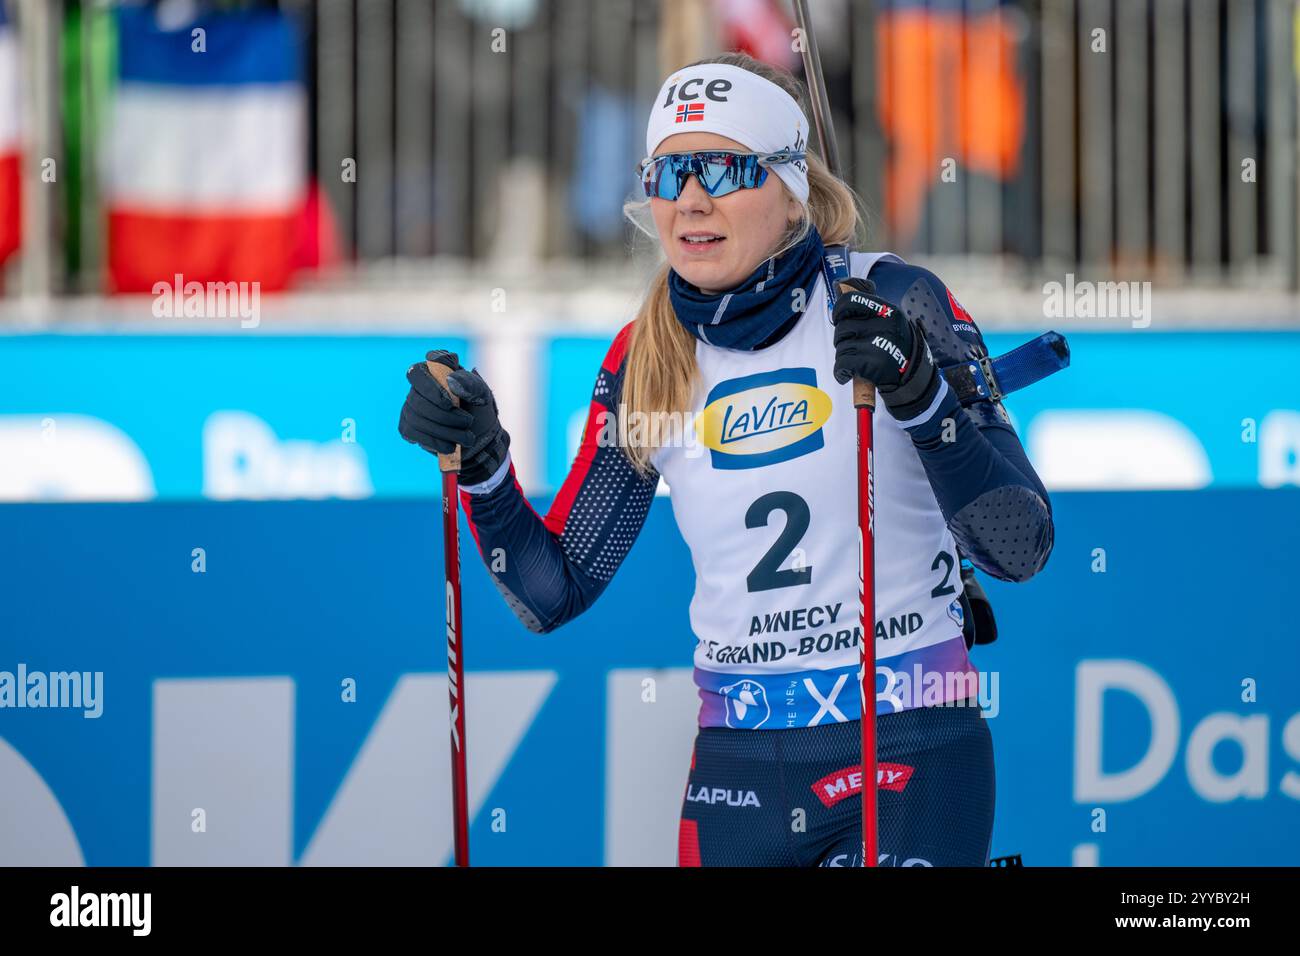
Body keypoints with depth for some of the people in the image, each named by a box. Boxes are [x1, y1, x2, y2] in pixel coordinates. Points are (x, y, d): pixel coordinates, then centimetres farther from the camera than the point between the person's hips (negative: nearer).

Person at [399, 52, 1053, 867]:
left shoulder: (892, 305, -7)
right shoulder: (646, 358, 5)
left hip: (911, 763, -4)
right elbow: (554, 594, 9)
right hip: (736, 768, 4)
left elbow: (1019, 547, -13)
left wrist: (921, 395, -27)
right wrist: (479, 462, -7)